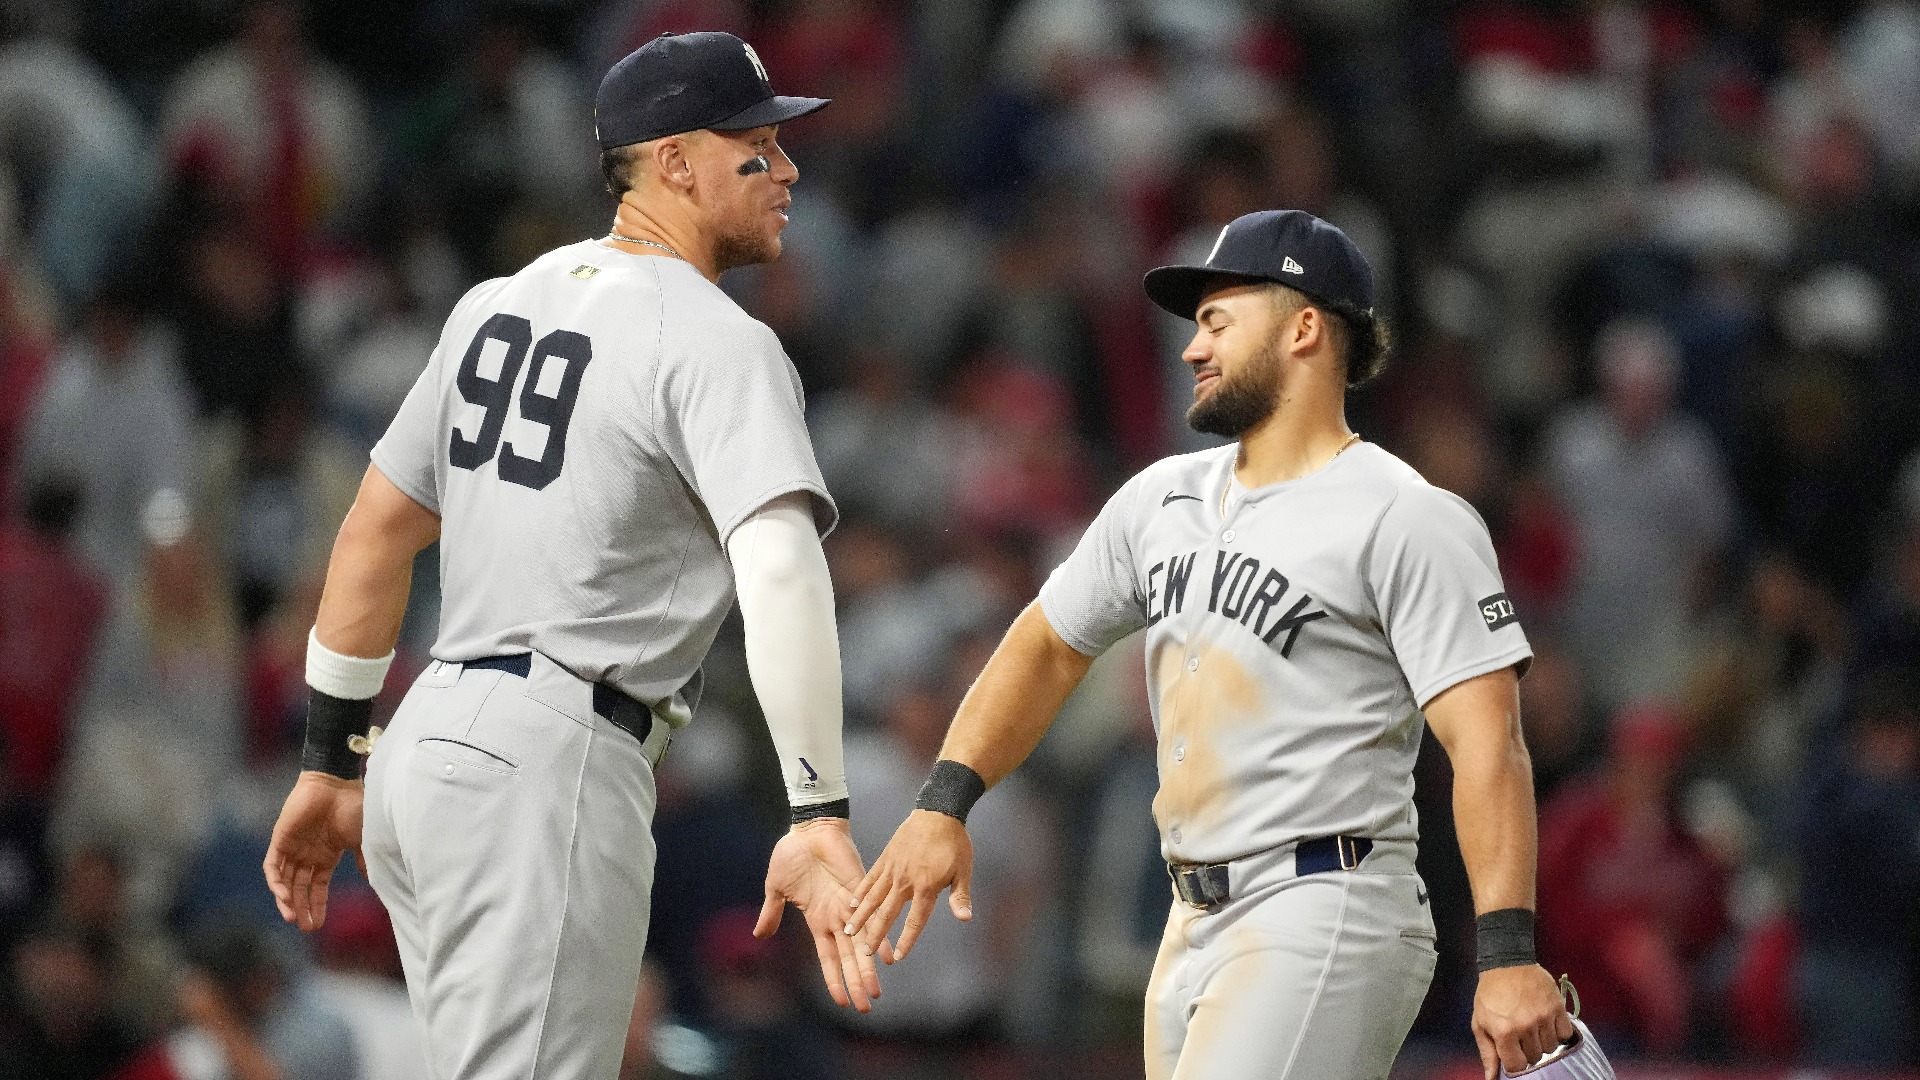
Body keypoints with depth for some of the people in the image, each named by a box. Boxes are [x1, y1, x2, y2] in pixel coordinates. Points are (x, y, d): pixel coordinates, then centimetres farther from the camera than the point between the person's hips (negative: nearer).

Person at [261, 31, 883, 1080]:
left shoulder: (497, 305, 15)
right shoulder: (718, 346, -10)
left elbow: (373, 533, 19)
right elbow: (781, 571, -25)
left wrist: (331, 761, 24)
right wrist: (819, 818, -32)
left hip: (424, 748, 9)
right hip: (553, 760, -9)